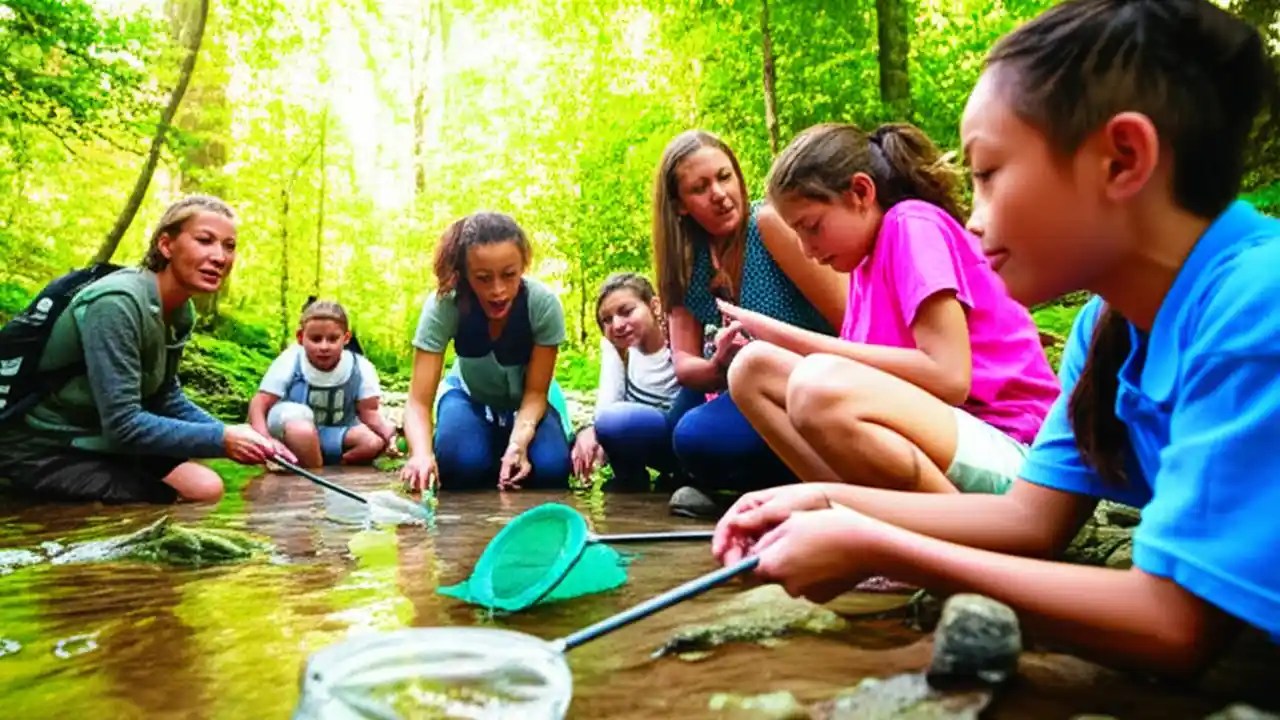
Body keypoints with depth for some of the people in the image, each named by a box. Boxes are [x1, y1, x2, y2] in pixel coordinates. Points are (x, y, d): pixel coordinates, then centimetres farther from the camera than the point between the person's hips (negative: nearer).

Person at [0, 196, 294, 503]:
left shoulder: (180, 311, -1)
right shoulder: (117, 303, -27)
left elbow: (165, 399, 5)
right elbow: (123, 425, -29)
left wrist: (237, 437, -8)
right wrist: (222, 439, -26)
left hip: (98, 439, 8)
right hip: (40, 450, -8)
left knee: (207, 488, 0)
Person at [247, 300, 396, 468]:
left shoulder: (360, 367, -13)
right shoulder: (290, 362, -16)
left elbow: (369, 412, -11)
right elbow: (259, 405, -15)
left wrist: (387, 431, -34)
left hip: (335, 438, 1)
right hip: (292, 438, -1)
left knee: (375, 441, -28)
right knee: (302, 430, -37)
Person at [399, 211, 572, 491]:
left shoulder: (544, 303, -32)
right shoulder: (442, 305, -33)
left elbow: (535, 392, -22)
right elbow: (419, 400, -32)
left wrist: (519, 441, -41)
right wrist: (422, 453, -53)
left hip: (524, 403, 1)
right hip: (469, 396, 0)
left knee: (550, 468, -25)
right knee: (463, 463, -30)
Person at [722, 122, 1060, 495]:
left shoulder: (914, 223, -8)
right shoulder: (868, 259, 16)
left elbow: (950, 378, -19)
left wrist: (798, 341, -15)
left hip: (1005, 451, -8)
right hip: (932, 436, 8)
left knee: (818, 386, -34)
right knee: (754, 367, -1)